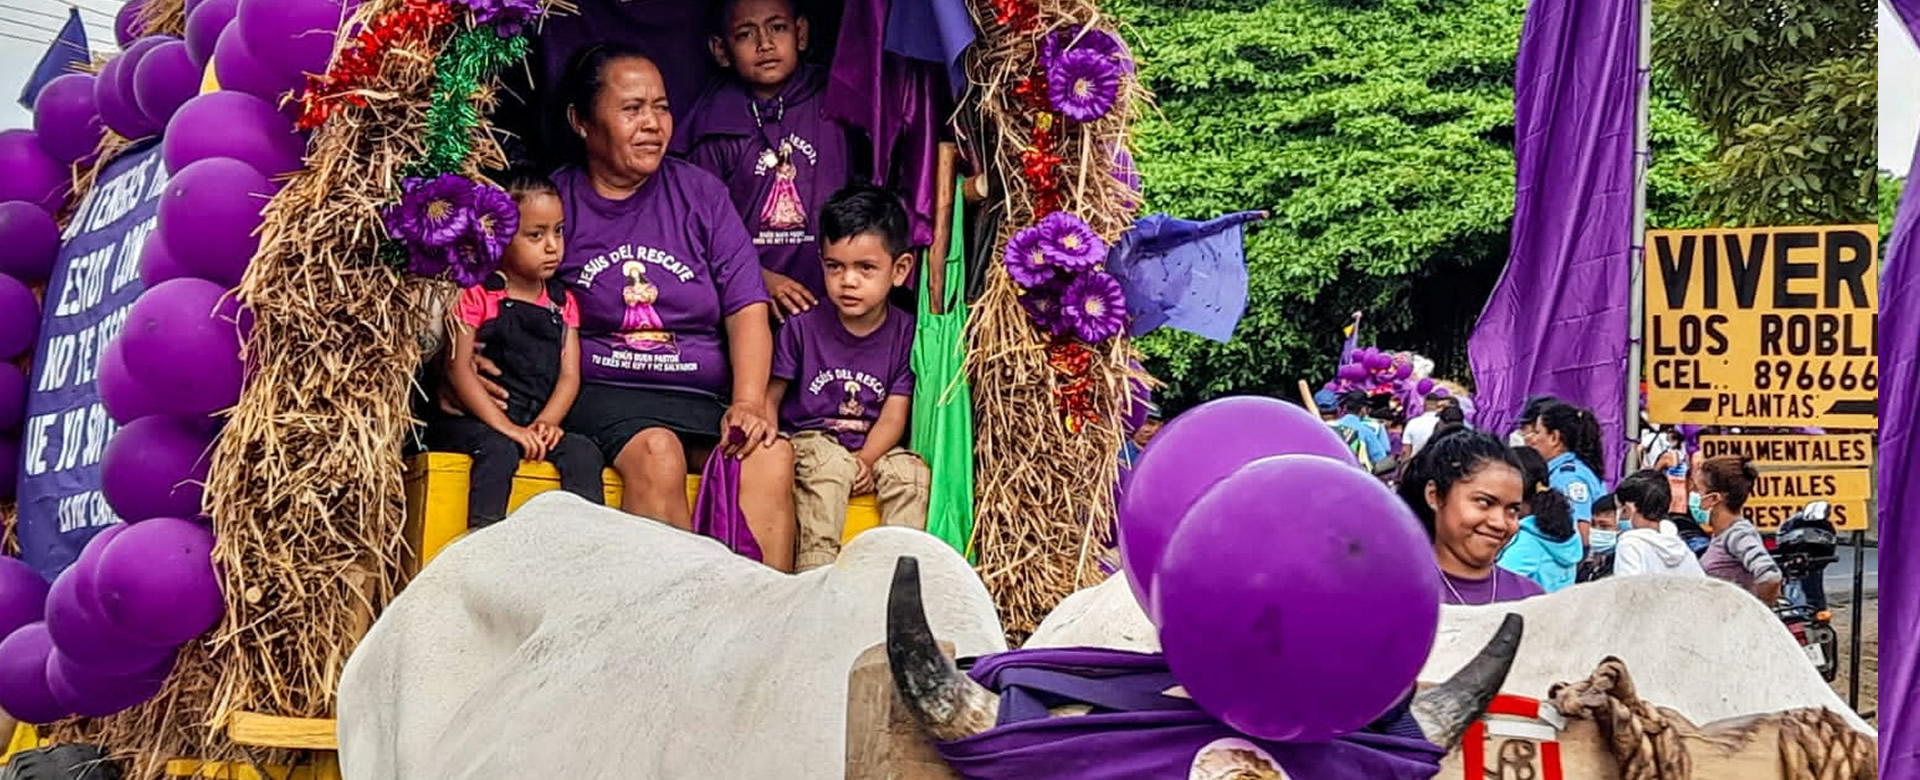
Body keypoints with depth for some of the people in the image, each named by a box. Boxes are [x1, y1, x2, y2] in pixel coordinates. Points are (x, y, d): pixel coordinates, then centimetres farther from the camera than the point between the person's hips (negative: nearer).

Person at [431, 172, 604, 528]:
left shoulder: (562, 302, 16)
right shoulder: (476, 295, -1)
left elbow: (570, 374, 8)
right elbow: (458, 369, -10)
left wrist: (546, 422, -13)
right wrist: (506, 427, -20)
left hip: (536, 422, 5)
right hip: (472, 420, -5)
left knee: (584, 453, -20)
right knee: (499, 450, -34)